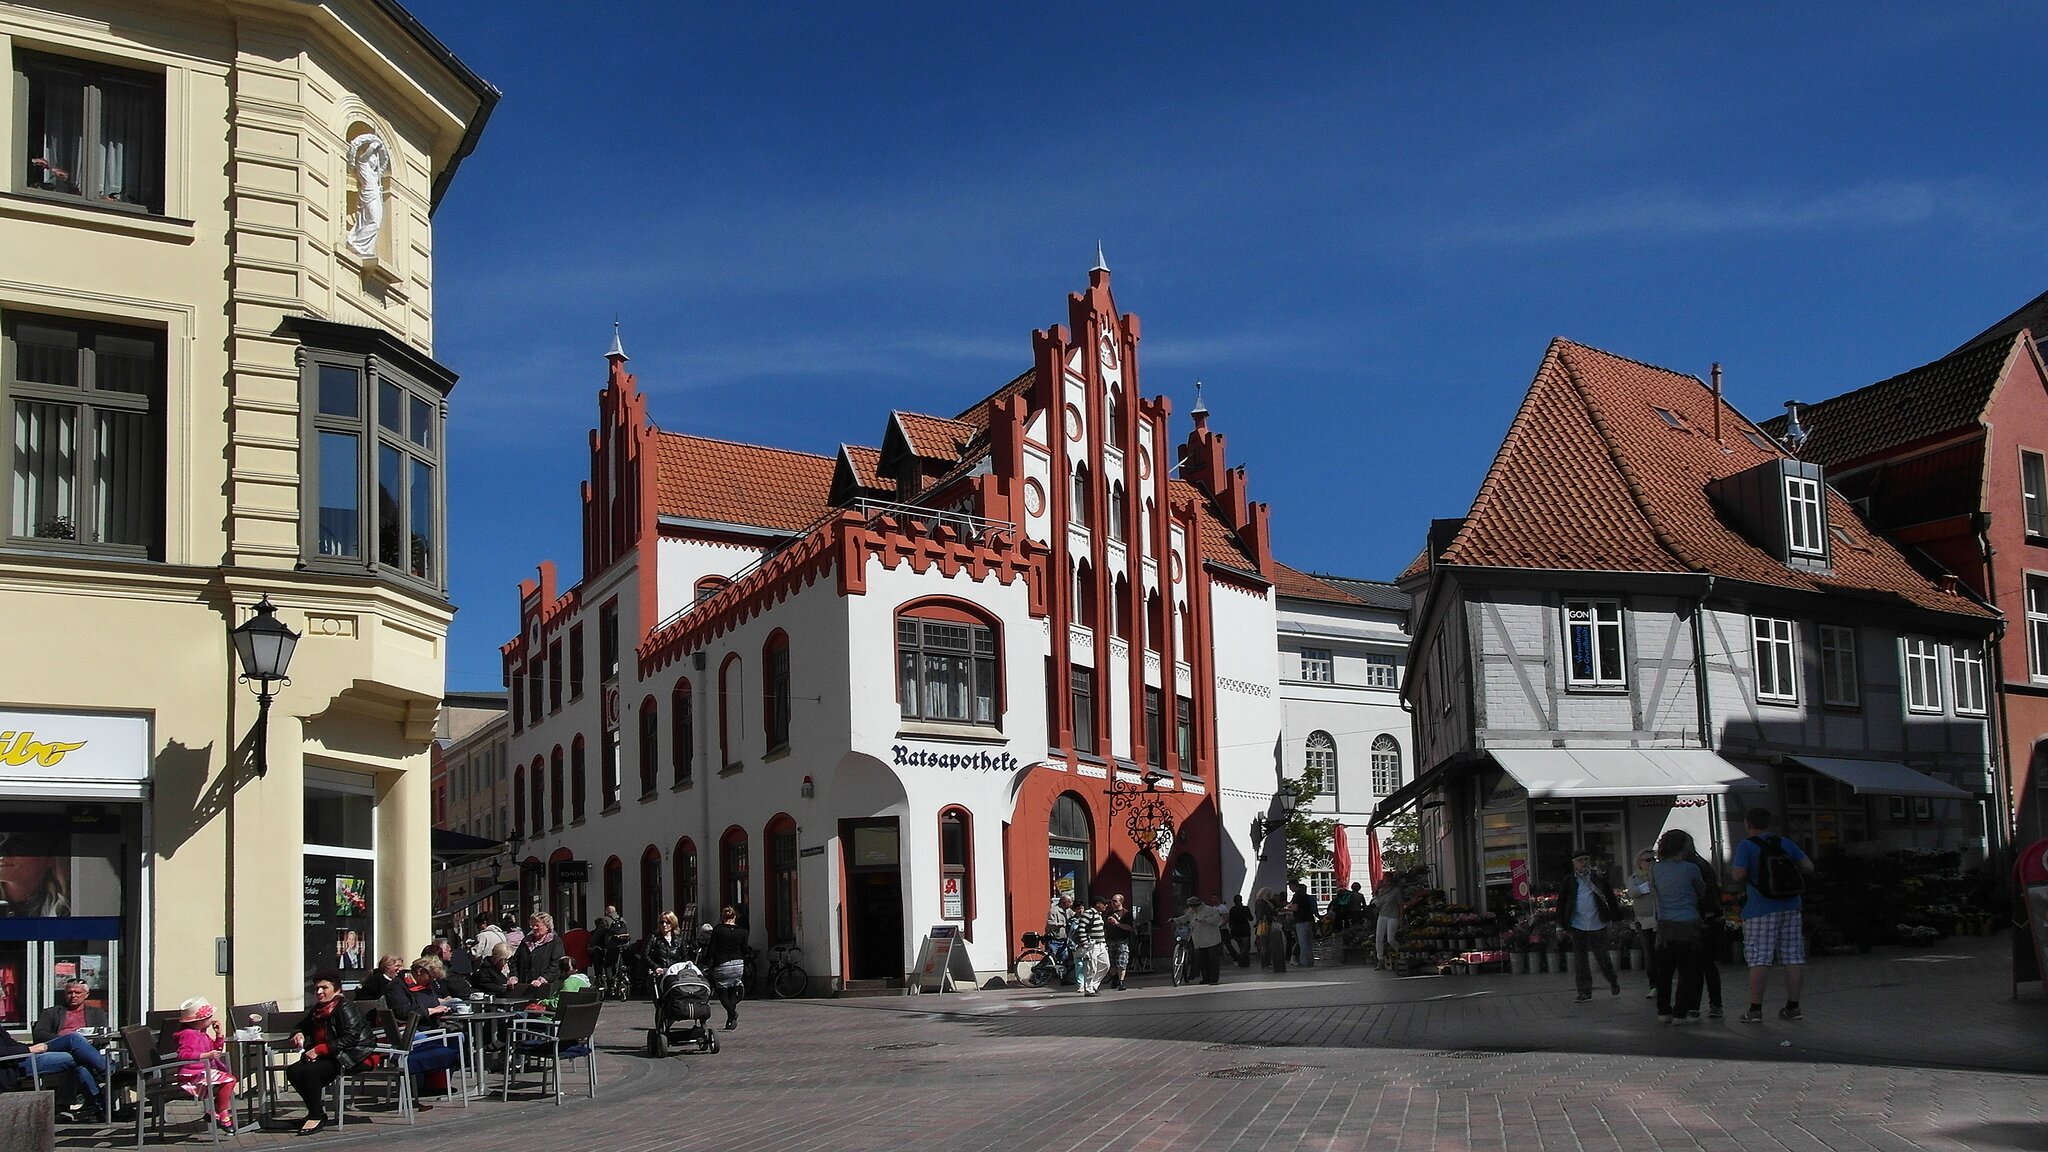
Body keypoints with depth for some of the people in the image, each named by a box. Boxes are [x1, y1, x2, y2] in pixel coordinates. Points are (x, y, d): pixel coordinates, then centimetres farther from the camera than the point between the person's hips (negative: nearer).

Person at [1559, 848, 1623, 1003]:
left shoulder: (1599, 879, 1)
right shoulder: (1569, 882, 3)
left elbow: (1610, 899, 6)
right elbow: (1561, 903, 7)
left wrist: (1615, 918, 4)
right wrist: (1560, 925, 4)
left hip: (1597, 925, -1)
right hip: (1578, 926, 1)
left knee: (1602, 956, 6)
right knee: (1580, 959, 4)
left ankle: (1613, 981, 33)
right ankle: (1584, 991, 12)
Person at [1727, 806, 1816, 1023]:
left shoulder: (1746, 846, -4)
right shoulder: (1785, 843, 11)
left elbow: (1738, 876, -14)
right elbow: (1809, 867, 13)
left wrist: (1731, 871, 8)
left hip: (1760, 910, -5)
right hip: (1791, 907, 5)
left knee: (1759, 960, -5)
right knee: (1793, 958, 7)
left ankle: (1755, 1009, -5)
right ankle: (1793, 1007, 10)